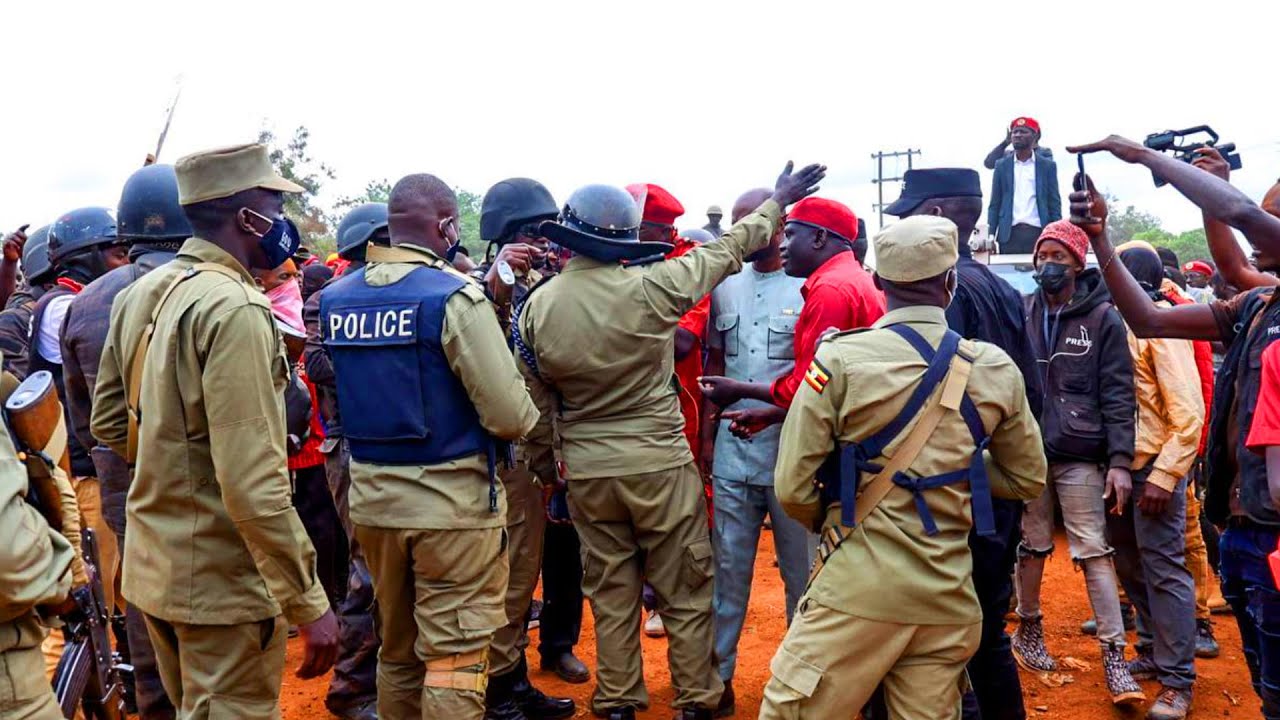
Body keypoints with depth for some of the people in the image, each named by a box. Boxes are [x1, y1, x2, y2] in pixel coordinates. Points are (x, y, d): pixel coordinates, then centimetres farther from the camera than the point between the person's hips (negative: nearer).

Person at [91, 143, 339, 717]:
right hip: (222, 579, -9)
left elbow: (107, 422, 14)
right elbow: (253, 483, -27)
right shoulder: (235, 308, -22)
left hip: (151, 563, 9)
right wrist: (309, 602, -22)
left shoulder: (139, 295, 5)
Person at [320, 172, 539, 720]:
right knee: (454, 657, 5)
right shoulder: (455, 296, -16)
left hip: (371, 499, 6)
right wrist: (526, 413, 4)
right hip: (451, 502, -6)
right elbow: (511, 417, -18)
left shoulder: (334, 299, 3)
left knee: (397, 648, 22)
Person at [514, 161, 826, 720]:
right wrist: (778, 201, 13)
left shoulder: (536, 306, -5)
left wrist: (547, 465, 18)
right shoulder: (649, 287, -15)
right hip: (661, 463, -3)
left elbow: (536, 402, 3)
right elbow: (726, 251, -1)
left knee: (609, 594, 15)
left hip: (586, 470, 3)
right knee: (685, 591, 11)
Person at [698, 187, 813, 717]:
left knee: (801, 570, 8)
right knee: (728, 569, 10)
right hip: (733, 452, 4)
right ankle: (717, 677, 21)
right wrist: (707, 433, 11)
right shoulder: (726, 286, 10)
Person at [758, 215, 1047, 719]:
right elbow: (1027, 480, 14)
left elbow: (792, 487, -8)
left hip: (856, 589, -4)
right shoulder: (996, 369, 3)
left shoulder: (840, 359, -9)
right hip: (948, 599, 4)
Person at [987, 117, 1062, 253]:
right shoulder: (1002, 165, 10)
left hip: (1038, 233, 0)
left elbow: (1054, 204, 7)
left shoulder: (1047, 165, 8)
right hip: (1010, 234, 0)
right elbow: (995, 204, 9)